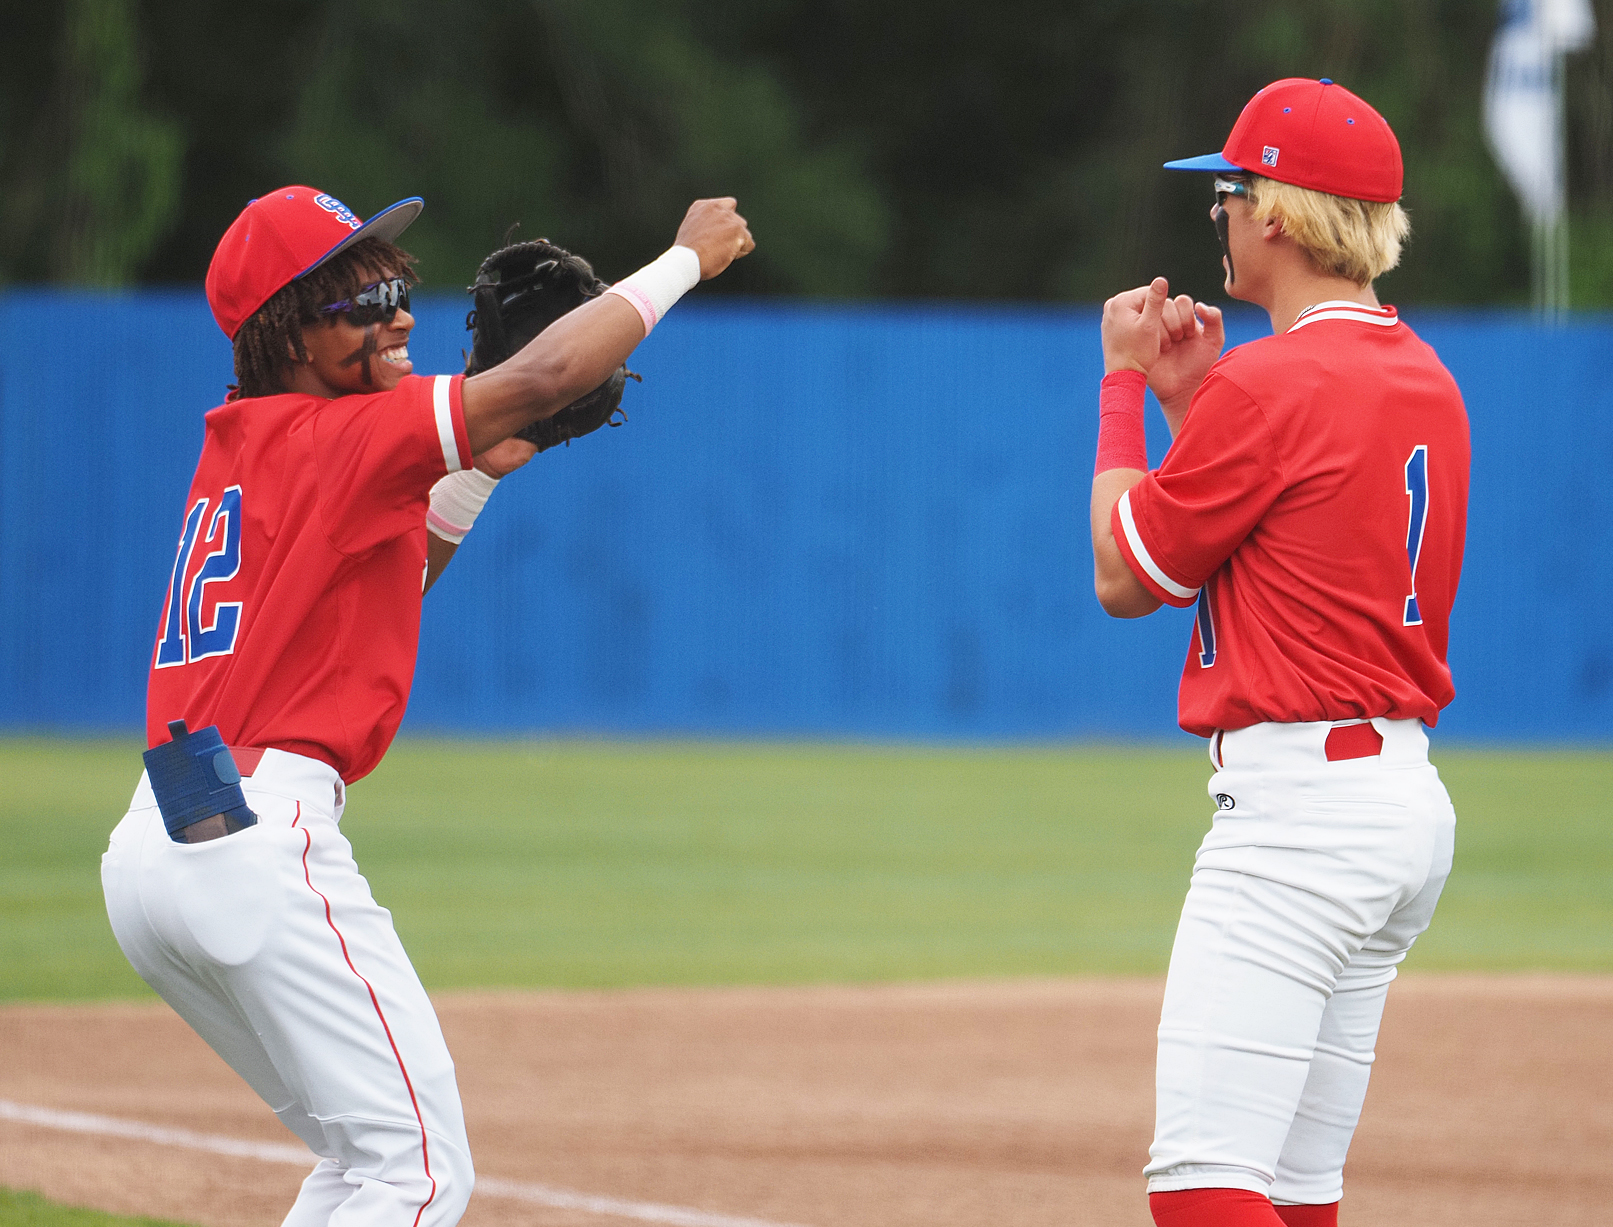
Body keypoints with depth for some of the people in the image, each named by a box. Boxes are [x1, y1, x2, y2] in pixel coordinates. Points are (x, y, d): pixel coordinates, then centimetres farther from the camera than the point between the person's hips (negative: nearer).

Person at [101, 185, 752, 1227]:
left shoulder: (241, 449, 20)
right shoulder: (334, 437, -7)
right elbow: (548, 374, -15)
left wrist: (475, 475, 25)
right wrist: (687, 258, -3)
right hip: (259, 841, -10)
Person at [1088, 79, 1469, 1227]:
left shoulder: (1271, 384, -13)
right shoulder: (1424, 378, 15)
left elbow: (1125, 574, -3)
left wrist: (1126, 385, 7)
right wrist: (1187, 397, 22)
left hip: (1299, 808, -10)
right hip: (1409, 802, 10)